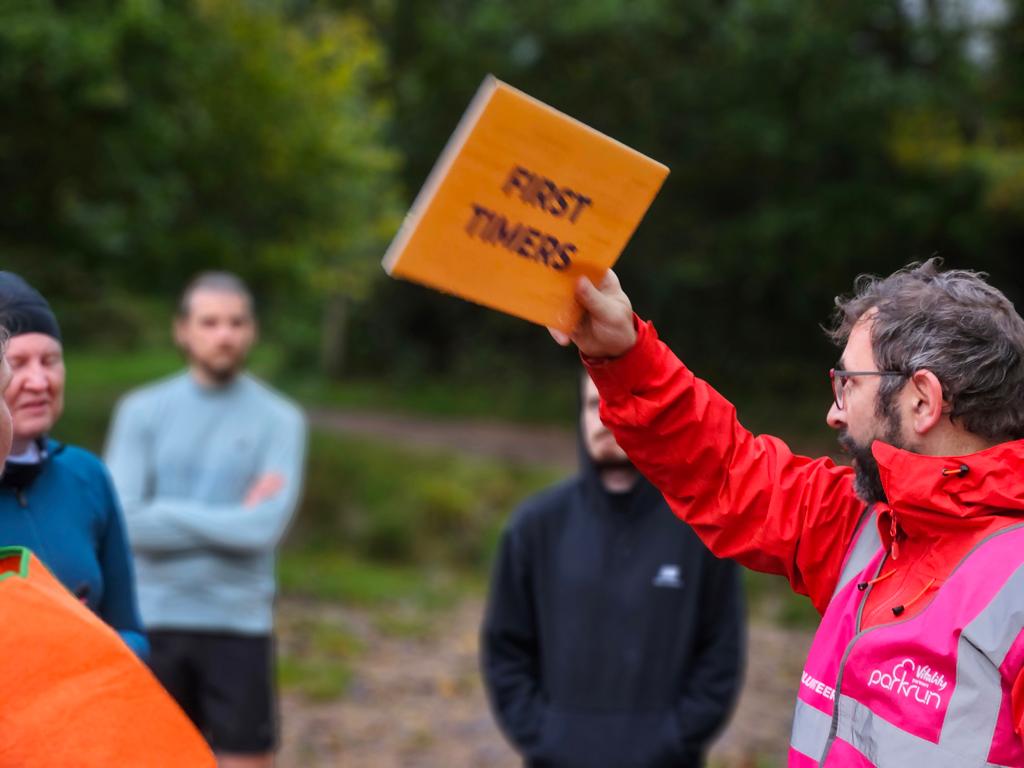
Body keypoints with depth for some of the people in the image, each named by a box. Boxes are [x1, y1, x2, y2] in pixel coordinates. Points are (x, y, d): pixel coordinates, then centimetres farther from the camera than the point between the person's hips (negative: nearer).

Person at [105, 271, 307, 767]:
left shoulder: (280, 420, 0)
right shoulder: (140, 411, 3)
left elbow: (266, 528, -12)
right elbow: (125, 524, -8)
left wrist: (170, 515, -6)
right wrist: (233, 518, -7)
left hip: (239, 624, -1)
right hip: (153, 620, 1)